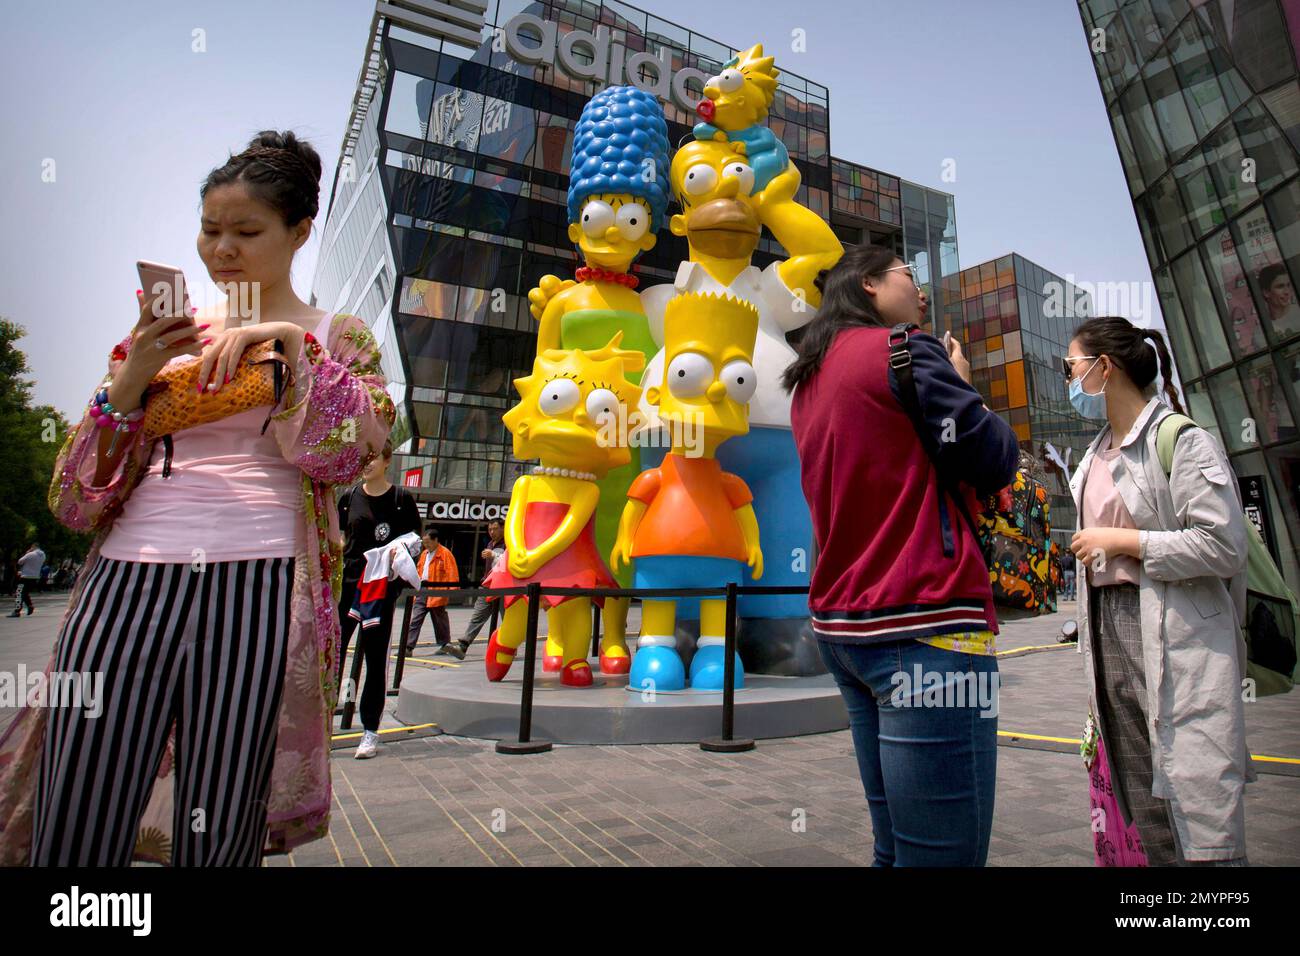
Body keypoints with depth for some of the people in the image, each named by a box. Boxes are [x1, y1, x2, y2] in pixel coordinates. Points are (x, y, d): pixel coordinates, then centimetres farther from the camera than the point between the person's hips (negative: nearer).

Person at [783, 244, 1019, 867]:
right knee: (943, 853, -1)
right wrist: (962, 386, 12)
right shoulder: (906, 351, -5)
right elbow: (994, 464, -4)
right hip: (925, 624, -9)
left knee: (897, 846, 17)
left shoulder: (809, 380, 18)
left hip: (840, 623, 9)